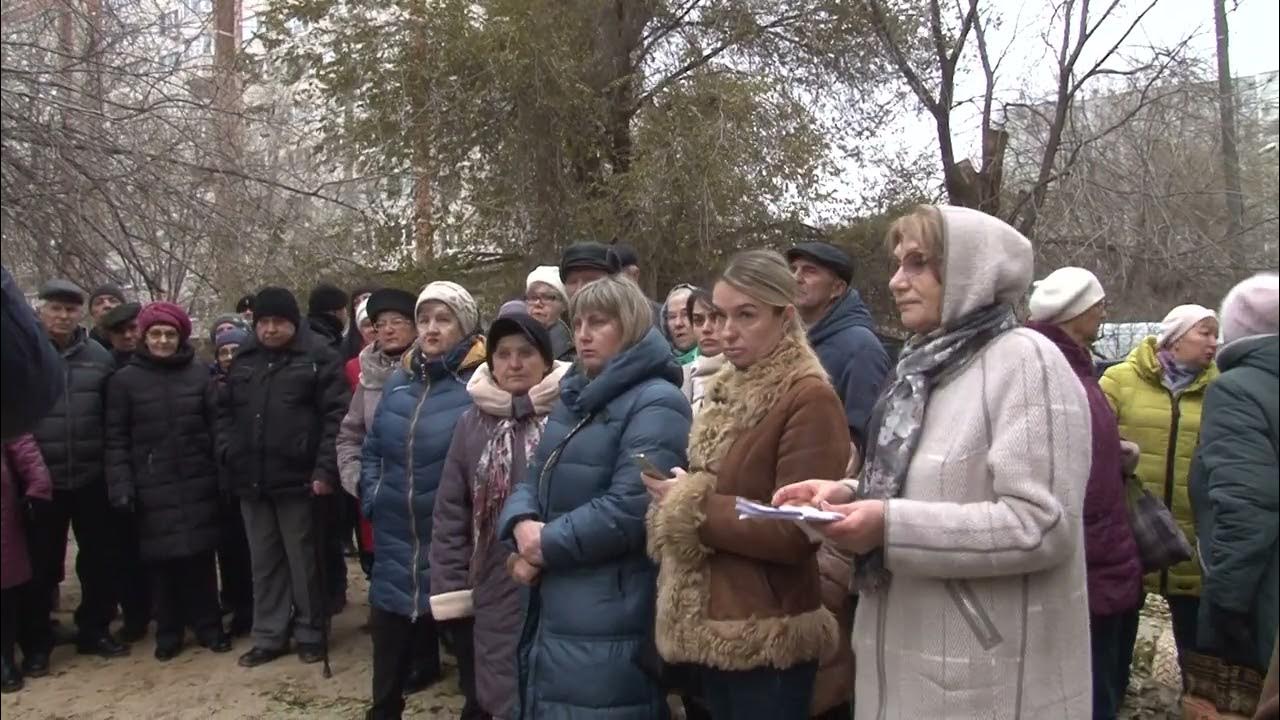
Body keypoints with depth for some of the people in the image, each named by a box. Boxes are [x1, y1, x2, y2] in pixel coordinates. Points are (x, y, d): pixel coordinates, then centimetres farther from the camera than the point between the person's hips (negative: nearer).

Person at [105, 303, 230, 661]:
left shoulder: (199, 375, 4)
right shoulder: (124, 380, 1)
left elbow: (216, 428, 4)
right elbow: (116, 439, 0)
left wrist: (224, 474, -4)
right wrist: (121, 486, -8)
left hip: (197, 483, 1)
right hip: (152, 488, -1)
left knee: (200, 556, 4)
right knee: (161, 560, 5)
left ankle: (208, 626, 18)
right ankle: (168, 633, 20)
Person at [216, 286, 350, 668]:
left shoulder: (318, 357, -6)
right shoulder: (243, 360, 11)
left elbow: (335, 416, -12)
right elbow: (225, 412, 18)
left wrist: (325, 469, -18)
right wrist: (228, 452, 3)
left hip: (297, 478, -5)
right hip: (250, 480, 6)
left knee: (303, 561, 6)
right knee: (264, 562, 14)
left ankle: (310, 634, 20)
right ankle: (269, 636, 25)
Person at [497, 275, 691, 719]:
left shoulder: (656, 403, -13)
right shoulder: (574, 397, 15)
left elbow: (630, 509, -23)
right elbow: (536, 480, 14)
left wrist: (547, 545, -14)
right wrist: (523, 525, -9)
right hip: (551, 607, 9)